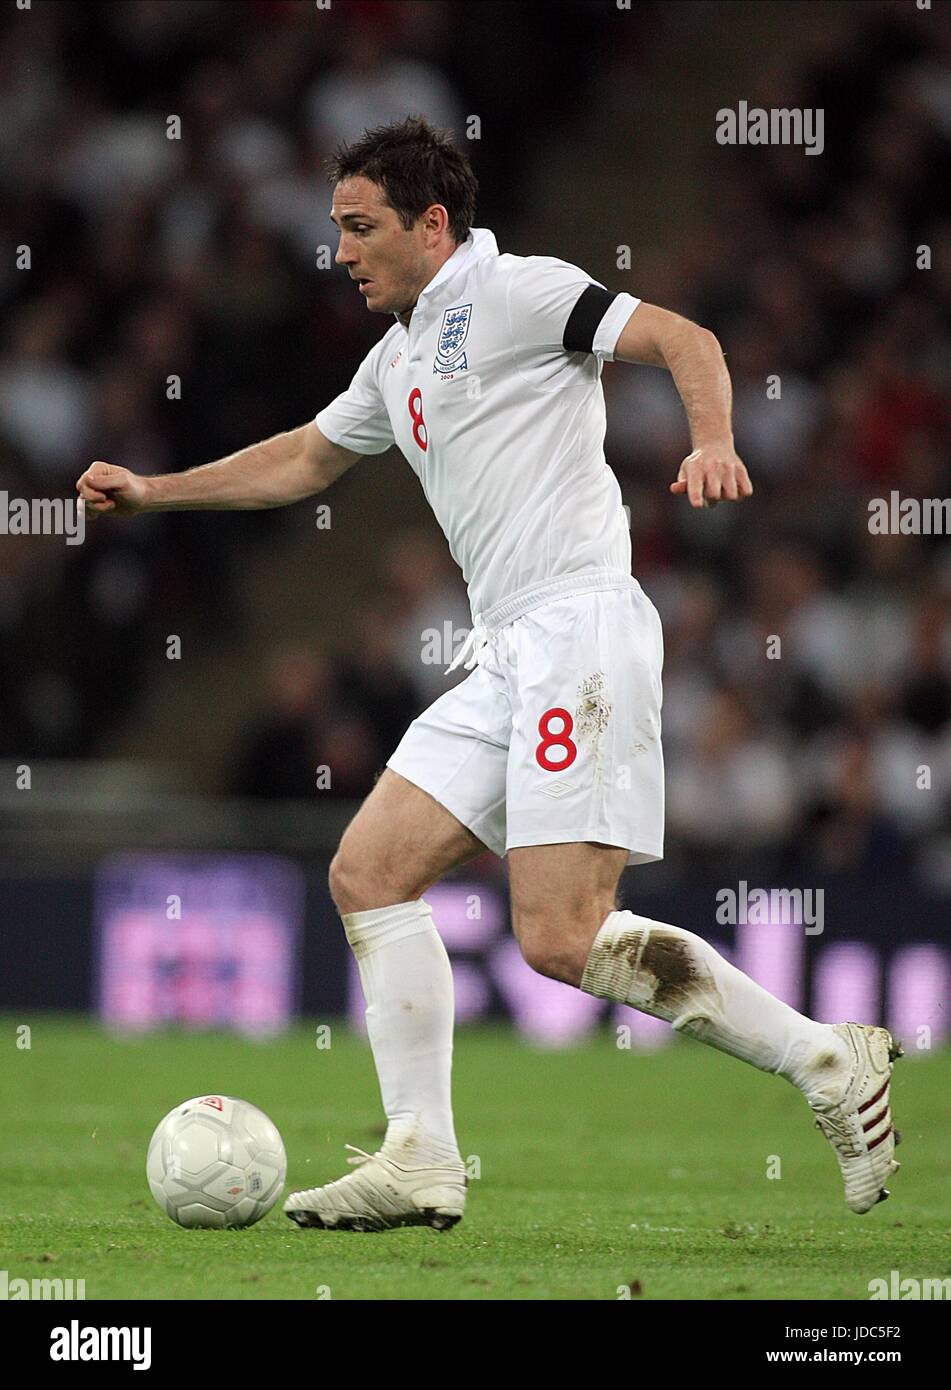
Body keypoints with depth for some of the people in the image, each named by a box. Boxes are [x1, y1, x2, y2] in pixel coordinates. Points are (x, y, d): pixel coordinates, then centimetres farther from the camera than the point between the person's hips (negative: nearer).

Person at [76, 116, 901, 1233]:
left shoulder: (514, 292, -4)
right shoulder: (399, 358, 23)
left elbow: (683, 340, -11)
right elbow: (307, 458, 39)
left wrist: (713, 443, -29)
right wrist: (152, 492, 39)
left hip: (579, 629, -10)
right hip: (504, 660, 10)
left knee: (562, 939, -17)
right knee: (367, 872, 2)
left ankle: (827, 1062, -7)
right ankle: (421, 1162, 2)